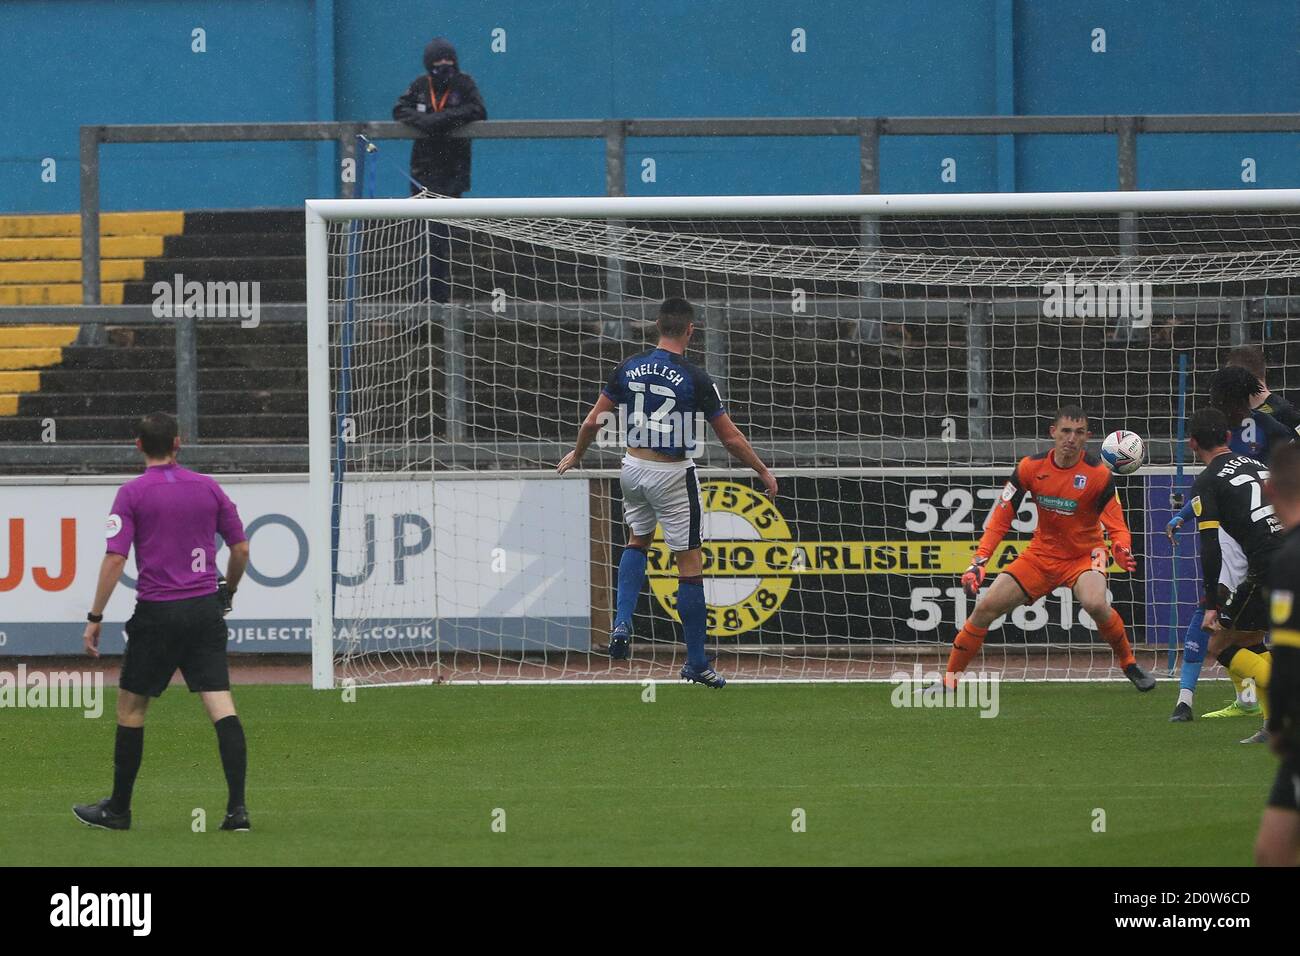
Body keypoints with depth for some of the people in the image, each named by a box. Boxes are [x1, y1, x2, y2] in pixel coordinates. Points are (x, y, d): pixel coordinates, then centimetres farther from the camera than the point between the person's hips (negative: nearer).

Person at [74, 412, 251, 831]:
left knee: (130, 704, 10)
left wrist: (95, 617, -5)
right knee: (220, 703, -3)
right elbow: (241, 549, 11)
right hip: (206, 609, 3)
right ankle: (237, 807, -13)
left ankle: (118, 809, 16)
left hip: (157, 613, -3)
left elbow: (115, 559, -10)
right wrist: (227, 594, 28)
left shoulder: (132, 493, -4)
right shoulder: (208, 487, 7)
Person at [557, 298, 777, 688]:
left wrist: (576, 455, 22)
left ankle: (622, 623, 9)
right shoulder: (695, 378, -15)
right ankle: (696, 663, 7)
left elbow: (592, 421, 3)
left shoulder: (628, 368, -3)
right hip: (673, 477, -5)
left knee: (638, 539, 30)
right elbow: (731, 438, -10)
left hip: (633, 469, 5)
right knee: (690, 564, 3)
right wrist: (763, 472, 3)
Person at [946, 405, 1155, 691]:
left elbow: (1116, 526, -15)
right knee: (985, 607, -6)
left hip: (1084, 554, -3)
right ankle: (949, 680, 10)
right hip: (1042, 553, 3)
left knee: (1095, 603, -34)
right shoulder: (1030, 468, -9)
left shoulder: (1099, 474, -17)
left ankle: (1129, 664, -9)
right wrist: (979, 562, -14)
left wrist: (1122, 549, -39)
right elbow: (1001, 518, -4)